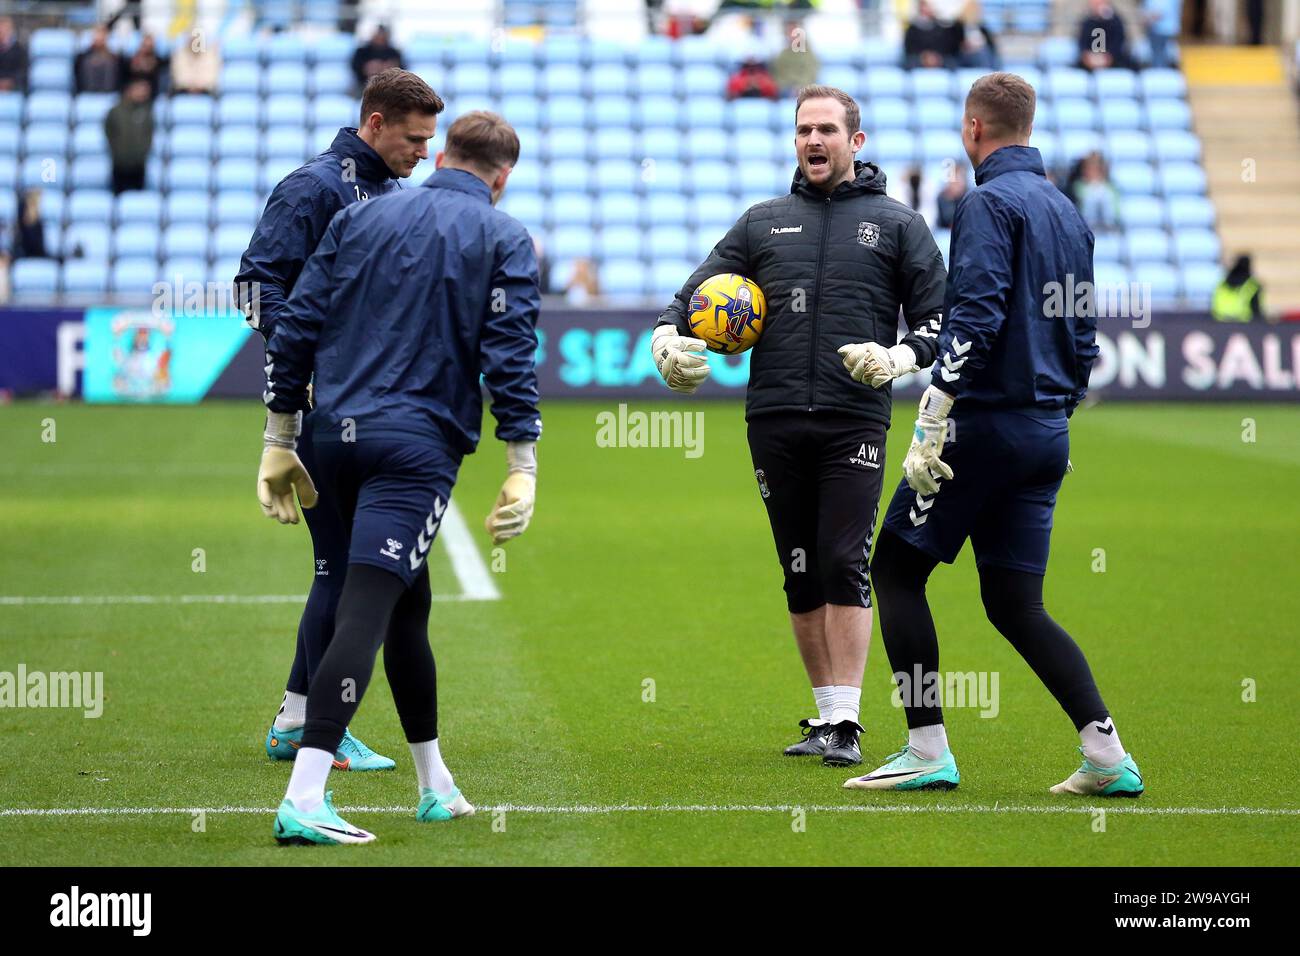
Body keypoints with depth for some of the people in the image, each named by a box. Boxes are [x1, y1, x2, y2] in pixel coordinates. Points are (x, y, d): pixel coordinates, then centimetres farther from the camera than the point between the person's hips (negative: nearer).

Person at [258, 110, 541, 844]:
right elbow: (511, 357, -7)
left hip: (335, 434, 5)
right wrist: (523, 471, -6)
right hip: (417, 445, -5)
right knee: (368, 610, -11)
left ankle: (436, 785, 31)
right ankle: (304, 798, -22)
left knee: (408, 600, 20)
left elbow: (296, 330, 10)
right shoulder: (504, 240, 2)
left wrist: (280, 441, 16)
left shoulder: (361, 218, 13)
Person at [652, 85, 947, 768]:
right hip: (774, 422, 3)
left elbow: (938, 318, 7)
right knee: (801, 574, 6)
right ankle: (825, 717, 14)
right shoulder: (764, 223, 16)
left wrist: (898, 358, -13)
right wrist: (668, 338, -5)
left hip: (854, 422, -3)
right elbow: (697, 293, 16)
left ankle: (845, 723, -12)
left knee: (844, 566, -12)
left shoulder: (897, 224, 9)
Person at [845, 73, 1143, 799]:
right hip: (1047, 433, 8)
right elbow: (1084, 336, 19)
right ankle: (1108, 757, -2)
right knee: (1016, 605, 9)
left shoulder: (990, 202, -10)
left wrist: (930, 426, -20)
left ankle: (929, 751, -2)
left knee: (897, 571, 3)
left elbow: (975, 318, -20)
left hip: (987, 421, -8)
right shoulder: (1065, 211, 16)